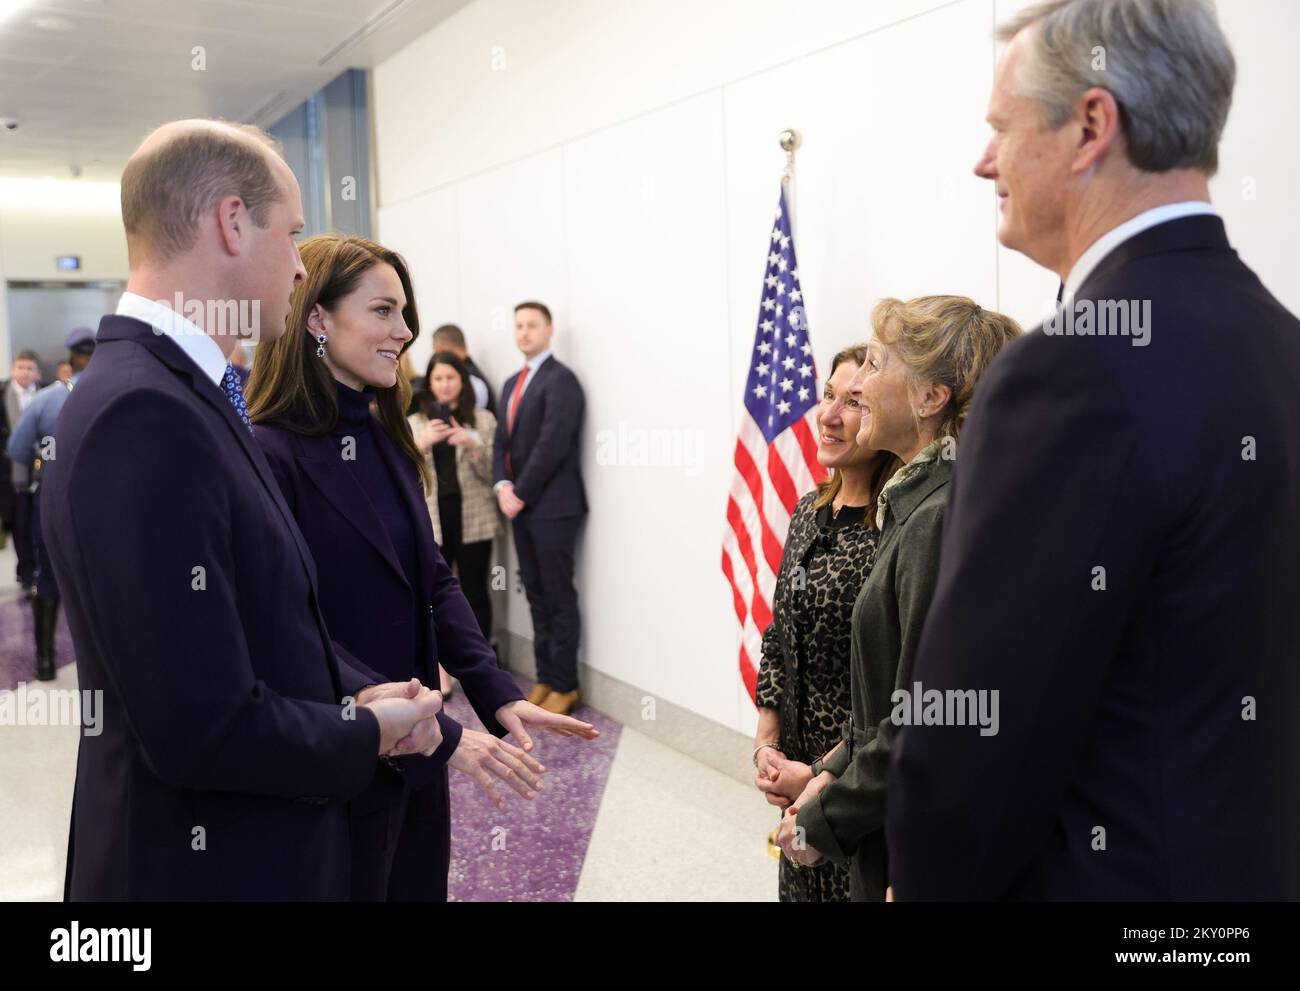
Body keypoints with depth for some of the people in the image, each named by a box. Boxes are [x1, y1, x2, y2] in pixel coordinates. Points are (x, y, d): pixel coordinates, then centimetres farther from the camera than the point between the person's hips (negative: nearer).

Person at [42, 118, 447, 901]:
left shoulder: (187, 394, 5)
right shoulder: (142, 414, -26)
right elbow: (204, 731, -29)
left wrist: (355, 693, -2)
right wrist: (368, 735, -13)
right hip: (211, 863, -9)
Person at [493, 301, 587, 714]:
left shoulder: (560, 379, -10)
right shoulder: (512, 382, 18)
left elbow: (552, 444, -17)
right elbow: (502, 439, 15)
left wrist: (521, 494, -13)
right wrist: (502, 486, -3)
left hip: (553, 506, -8)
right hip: (521, 506, 8)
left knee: (559, 598, -1)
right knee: (537, 597, 12)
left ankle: (565, 686, 8)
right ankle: (546, 678, 21)